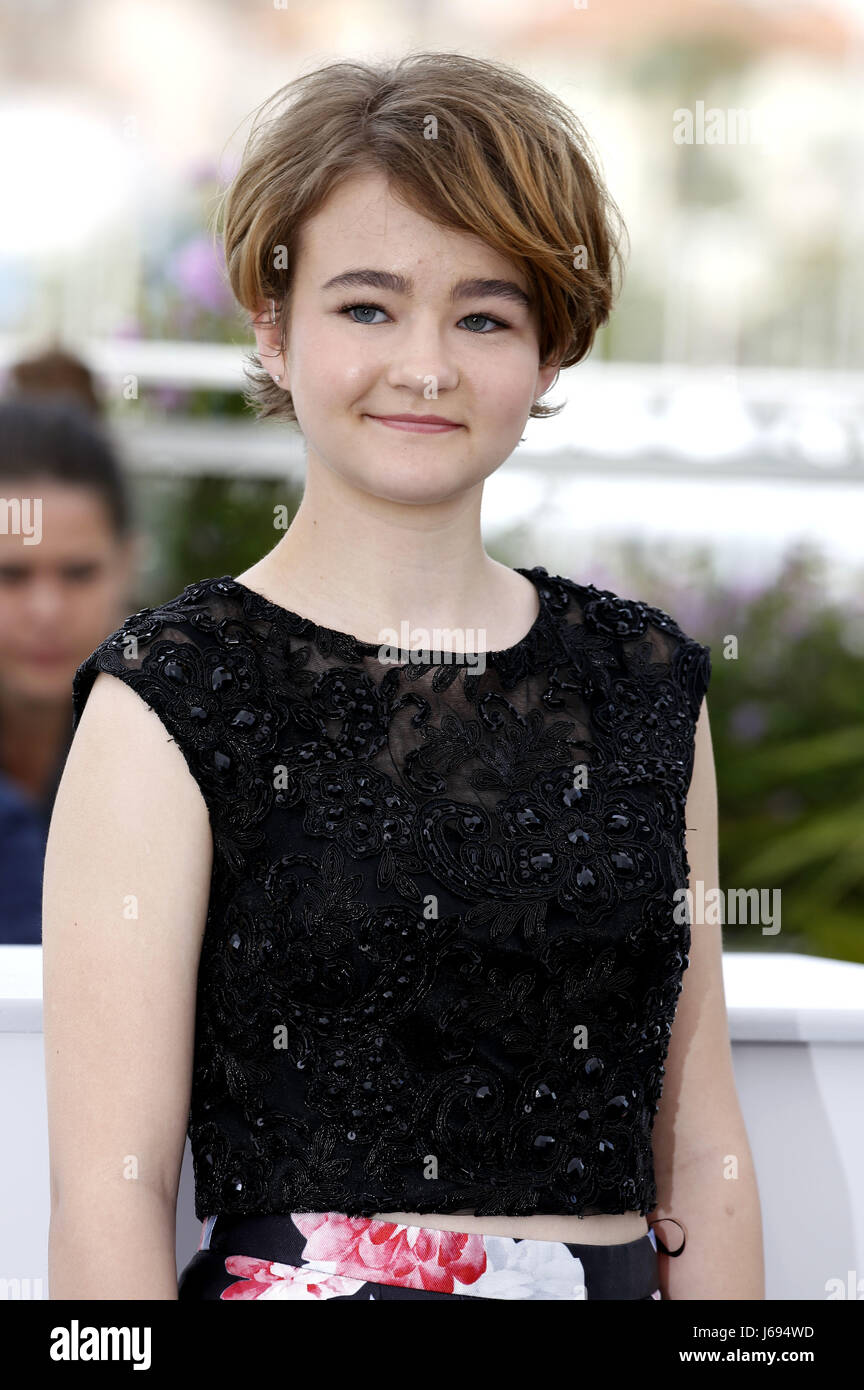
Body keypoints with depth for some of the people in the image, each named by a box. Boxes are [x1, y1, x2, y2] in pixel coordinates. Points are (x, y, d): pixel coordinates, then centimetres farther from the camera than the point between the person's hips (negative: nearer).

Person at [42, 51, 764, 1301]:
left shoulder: (648, 681, 9)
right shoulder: (172, 701, -5)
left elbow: (700, 1146, 9)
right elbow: (110, 1185, -11)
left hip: (616, 1282, 3)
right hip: (302, 1280, -3)